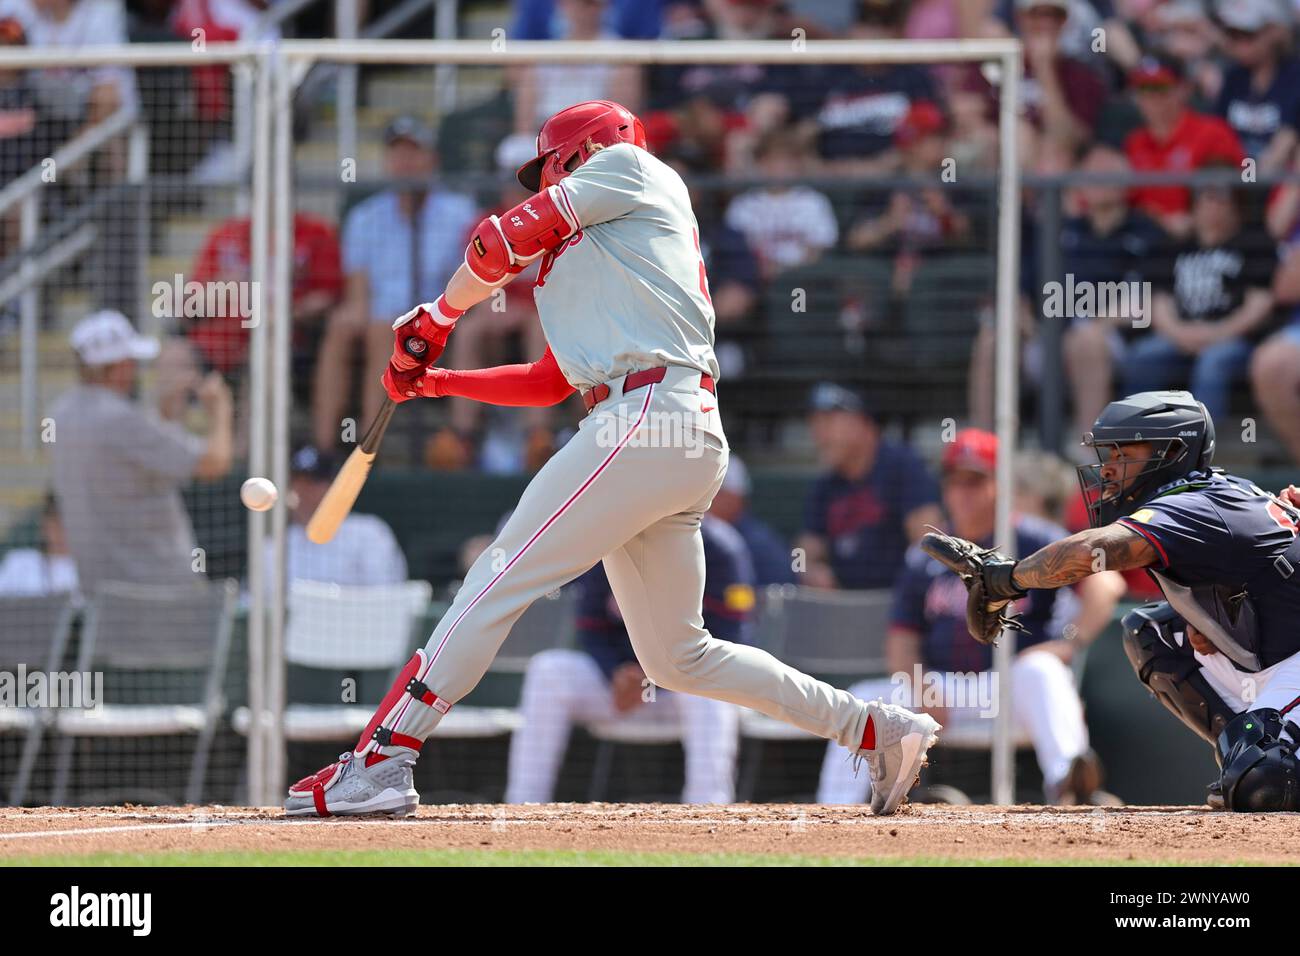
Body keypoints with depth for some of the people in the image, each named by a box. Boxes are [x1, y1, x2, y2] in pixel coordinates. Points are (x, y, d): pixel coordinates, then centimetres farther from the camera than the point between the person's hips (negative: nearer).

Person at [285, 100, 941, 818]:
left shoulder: (629, 167, 9)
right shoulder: (588, 258, 33)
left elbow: (504, 241, 2)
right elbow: (550, 382, 31)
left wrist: (437, 318, 16)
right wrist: (434, 381, 28)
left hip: (649, 415, -9)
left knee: (500, 578, -11)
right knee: (677, 657, 11)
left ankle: (380, 763, -14)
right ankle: (878, 729, 13)